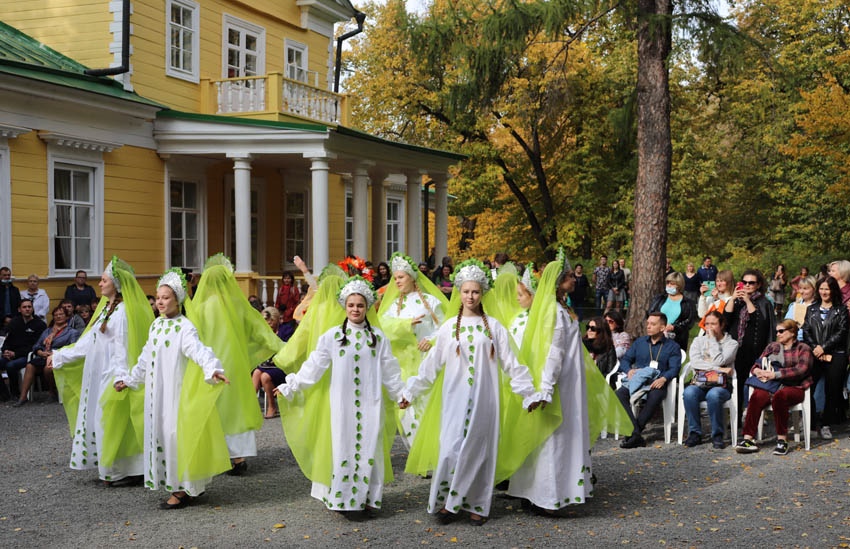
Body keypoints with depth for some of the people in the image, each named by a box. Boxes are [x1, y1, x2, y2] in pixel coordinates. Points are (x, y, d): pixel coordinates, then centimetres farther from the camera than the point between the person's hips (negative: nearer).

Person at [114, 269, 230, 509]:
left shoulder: (184, 327, -11)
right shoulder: (156, 325, 12)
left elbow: (198, 350, -28)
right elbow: (146, 358, 22)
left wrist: (212, 368, -45)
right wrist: (128, 379, 26)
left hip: (177, 390, -8)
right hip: (156, 391, 8)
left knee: (176, 433, -7)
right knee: (159, 432, 8)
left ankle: (182, 489, 1)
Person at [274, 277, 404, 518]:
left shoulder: (378, 337, 6)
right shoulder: (332, 336, 2)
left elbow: (389, 369, 12)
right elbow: (314, 366, 3)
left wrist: (400, 394, 14)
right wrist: (290, 387, 1)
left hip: (370, 403, 1)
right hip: (342, 402, -1)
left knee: (370, 446, 0)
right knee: (343, 446, -1)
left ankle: (368, 498, 8)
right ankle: (343, 497, 6)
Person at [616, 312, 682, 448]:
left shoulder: (672, 346, 14)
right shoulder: (639, 342, 25)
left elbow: (674, 368, 1)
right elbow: (625, 360, 19)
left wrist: (663, 378, -21)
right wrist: (629, 370, -5)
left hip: (656, 384, -3)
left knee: (655, 396, -39)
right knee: (620, 394, -30)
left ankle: (634, 433, -36)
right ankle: (636, 435, -39)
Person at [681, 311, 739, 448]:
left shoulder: (731, 343, 10)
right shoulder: (698, 341, 18)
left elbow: (719, 361, -9)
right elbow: (694, 362, 0)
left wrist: (712, 339, -1)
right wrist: (718, 369, -8)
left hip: (721, 385, -2)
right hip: (699, 384, 2)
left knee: (713, 395, -38)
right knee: (689, 392, -33)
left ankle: (717, 435, -21)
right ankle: (695, 433, -20)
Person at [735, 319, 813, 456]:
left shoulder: (803, 349, 11)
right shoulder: (772, 347, 25)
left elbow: (801, 369, -7)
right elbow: (756, 364, 20)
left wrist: (775, 374, -14)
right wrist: (757, 370, -6)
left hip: (793, 387, -3)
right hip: (771, 386, 3)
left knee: (779, 395, -39)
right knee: (757, 396, -32)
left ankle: (782, 440, -30)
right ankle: (748, 439, -37)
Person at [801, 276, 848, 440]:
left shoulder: (841, 310, 6)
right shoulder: (811, 309, 16)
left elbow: (841, 332, -4)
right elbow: (806, 331, 8)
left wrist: (824, 347, -11)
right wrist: (815, 349, -7)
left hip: (835, 355, -2)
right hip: (814, 355, 2)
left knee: (832, 390, 0)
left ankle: (826, 425, 8)